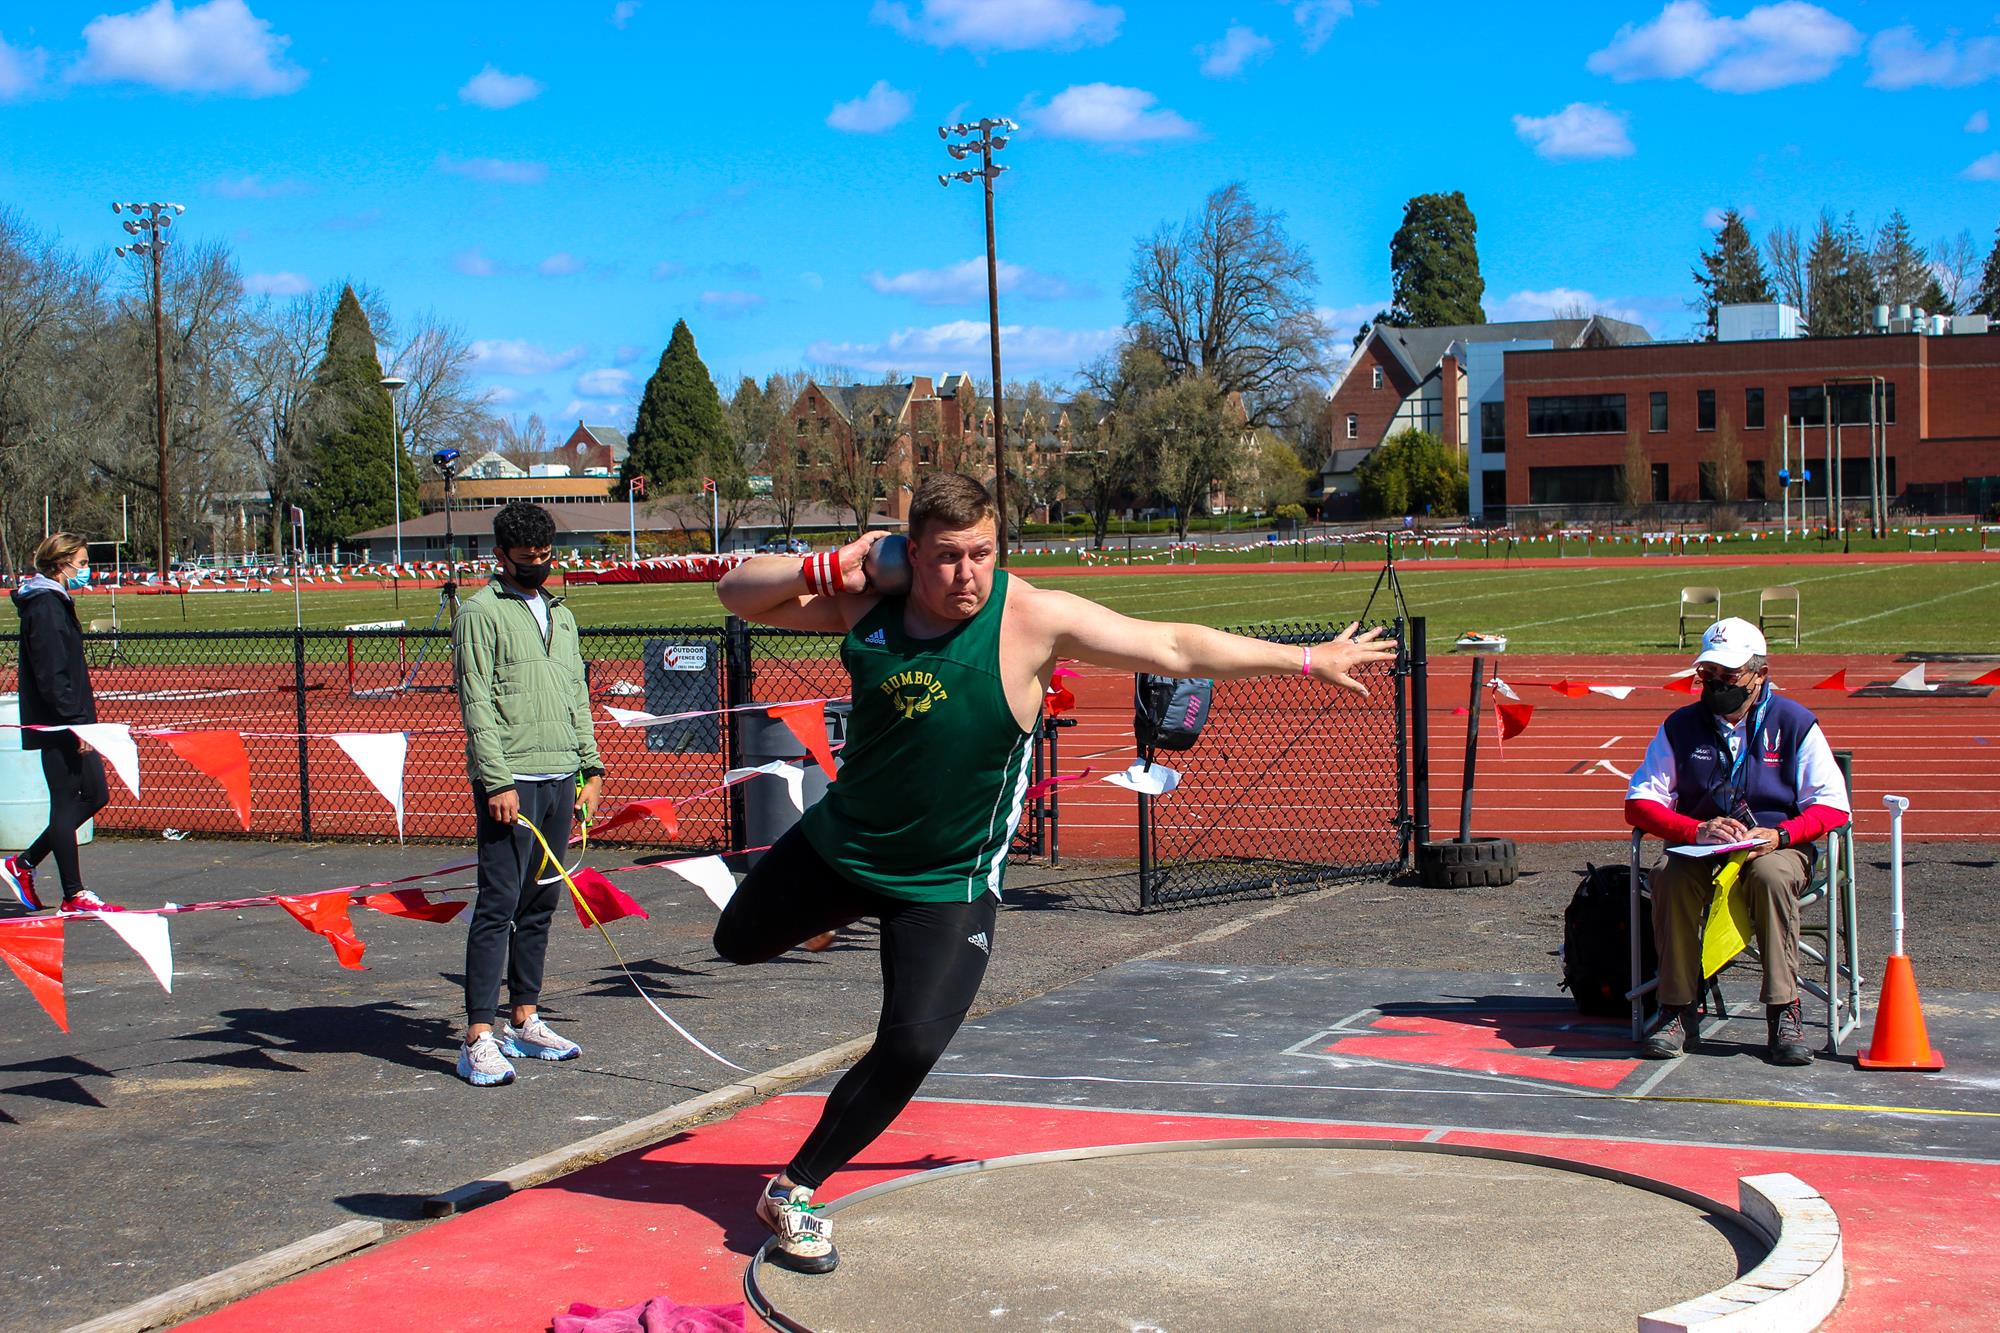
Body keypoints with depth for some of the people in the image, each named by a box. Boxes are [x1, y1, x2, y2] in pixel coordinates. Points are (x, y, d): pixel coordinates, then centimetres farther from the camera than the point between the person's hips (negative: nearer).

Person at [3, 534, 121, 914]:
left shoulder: (56, 602, 16)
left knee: (95, 795, 14)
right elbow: (52, 676, -22)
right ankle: (74, 895, 6)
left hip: (67, 723, 10)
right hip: (57, 725, -10)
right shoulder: (46, 607, -16)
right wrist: (76, 721, -23)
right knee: (67, 805, -2)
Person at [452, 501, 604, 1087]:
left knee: (541, 904, 10)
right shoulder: (481, 612, -3)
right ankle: (479, 1038, -9)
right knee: (499, 905, -10)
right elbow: (476, 703, -10)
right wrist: (497, 781, -17)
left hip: (561, 777, 7)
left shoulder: (560, 614, 19)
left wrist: (591, 767, 12)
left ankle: (525, 1022, 18)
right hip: (510, 781, -7)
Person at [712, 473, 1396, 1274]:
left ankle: (793, 1191, 3)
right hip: (836, 844, 4)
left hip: (948, 884, -4)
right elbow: (737, 594, -5)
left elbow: (1176, 648, -16)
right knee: (736, 942, 23)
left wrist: (1310, 660, -14)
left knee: (910, 1048, -16)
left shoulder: (1033, 619, -21)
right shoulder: (866, 602, -12)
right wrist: (827, 569, -23)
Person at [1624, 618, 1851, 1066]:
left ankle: (1783, 1016, -30)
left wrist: (1778, 835, -23)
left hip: (1776, 848, -1)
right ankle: (1678, 1013, -26)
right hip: (1699, 851, 2)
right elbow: (1639, 803, 0)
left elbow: (1832, 805, -4)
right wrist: (1697, 830, -19)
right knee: (1669, 877, -32)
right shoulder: (1681, 726, 6)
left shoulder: (1794, 723, 1)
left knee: (1772, 875, -37)